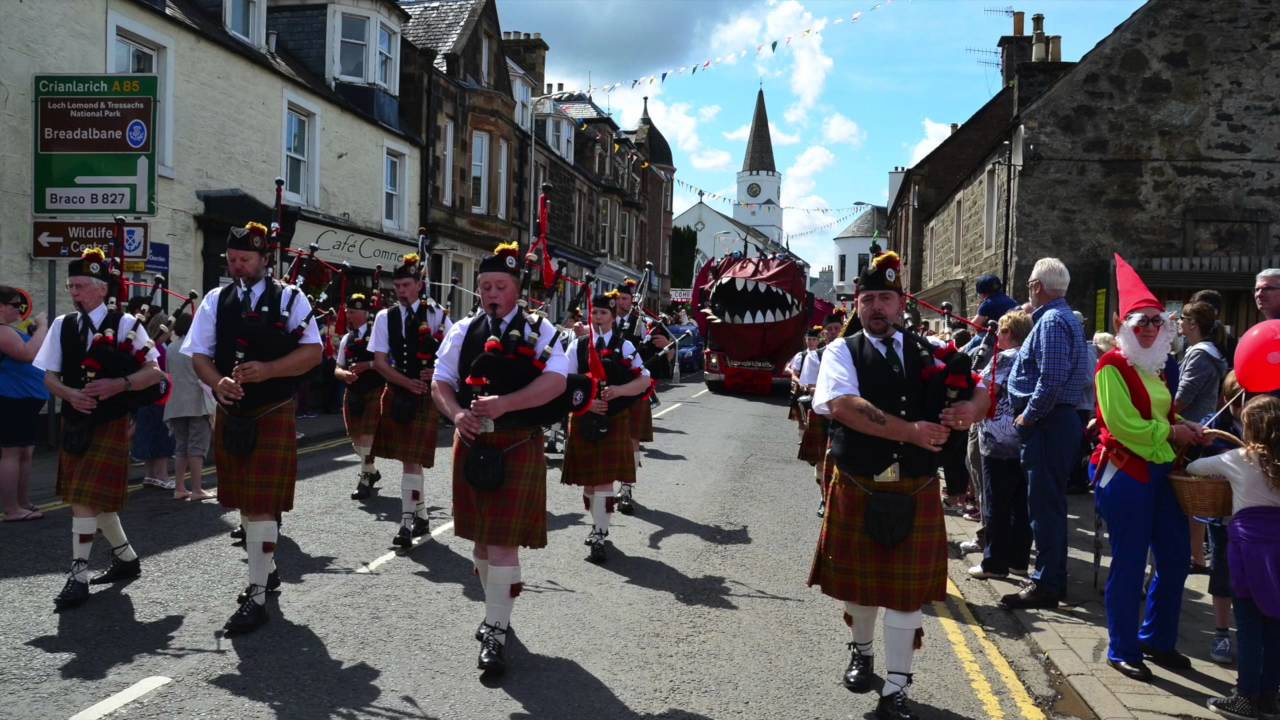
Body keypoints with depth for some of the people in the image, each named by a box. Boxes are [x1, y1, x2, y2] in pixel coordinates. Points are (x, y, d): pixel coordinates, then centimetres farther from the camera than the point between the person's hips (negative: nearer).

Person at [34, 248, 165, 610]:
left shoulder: (125, 324, -6)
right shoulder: (63, 325, 7)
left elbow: (156, 372, -7)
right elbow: (49, 376, 8)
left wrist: (119, 384, -21)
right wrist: (70, 393, -12)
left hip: (111, 423, -6)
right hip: (75, 423, 6)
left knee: (86, 497, -9)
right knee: (96, 499, 14)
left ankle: (78, 576, 0)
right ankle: (127, 558, 31)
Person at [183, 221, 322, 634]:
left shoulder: (290, 298, -3)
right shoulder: (216, 300, 7)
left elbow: (312, 353, -8)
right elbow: (199, 355, 4)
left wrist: (267, 370, -22)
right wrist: (217, 382, -17)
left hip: (273, 416, -5)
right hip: (231, 415, 5)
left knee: (262, 506, -7)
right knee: (245, 504, 17)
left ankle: (257, 597, 0)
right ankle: (267, 570, 38)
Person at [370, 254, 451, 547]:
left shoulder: (436, 314, -2)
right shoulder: (385, 317, 5)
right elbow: (379, 361, -1)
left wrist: (436, 373, -14)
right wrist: (408, 382, -12)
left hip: (426, 395, -4)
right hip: (396, 393, 4)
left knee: (413, 459, -10)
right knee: (408, 458, 13)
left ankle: (407, 523, -7)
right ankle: (421, 516, 28)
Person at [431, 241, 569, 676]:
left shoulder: (538, 330, -2)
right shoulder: (463, 331, 10)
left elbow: (555, 381, -14)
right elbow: (440, 382, 7)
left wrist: (504, 404, -24)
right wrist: (456, 414, -14)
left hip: (517, 445, -4)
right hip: (472, 444, 5)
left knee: (503, 541, -7)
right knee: (481, 538, 15)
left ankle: (496, 632, 1)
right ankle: (498, 609, 34)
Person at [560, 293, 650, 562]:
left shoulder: (624, 346, 2)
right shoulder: (578, 346, 5)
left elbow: (644, 380, -3)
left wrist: (618, 391, -19)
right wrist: (586, 401, -15)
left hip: (615, 420, -2)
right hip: (584, 420, 2)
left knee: (604, 479, -8)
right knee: (588, 479, 12)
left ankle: (599, 536, -5)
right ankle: (598, 525, 31)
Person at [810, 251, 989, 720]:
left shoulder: (929, 352, 6)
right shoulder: (842, 352, -3)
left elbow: (983, 388, 6)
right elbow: (843, 405, -20)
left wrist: (972, 407, -19)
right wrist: (910, 431, -26)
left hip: (916, 493, 1)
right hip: (857, 489, -1)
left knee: (907, 591, 3)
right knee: (858, 580, 15)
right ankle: (862, 652, 42)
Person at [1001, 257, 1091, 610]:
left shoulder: (1052, 321, -16)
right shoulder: (1065, 317, 18)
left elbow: (1052, 379, -26)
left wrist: (1029, 415, -16)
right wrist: (1032, 413, 15)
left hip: (1048, 423, -11)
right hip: (1058, 420, 11)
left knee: (1044, 505, -5)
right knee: (1048, 502, 16)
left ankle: (1047, 584, 0)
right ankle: (1050, 576, 24)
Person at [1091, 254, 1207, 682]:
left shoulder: (1157, 366, 16)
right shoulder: (1112, 366, -11)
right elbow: (1121, 423, -19)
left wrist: (1188, 430, 8)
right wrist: (1170, 433, -13)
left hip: (1161, 471, 9)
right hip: (1125, 474, -8)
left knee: (1175, 559, 12)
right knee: (1129, 564, -2)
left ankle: (1157, 640, 29)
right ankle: (1123, 651, 11)